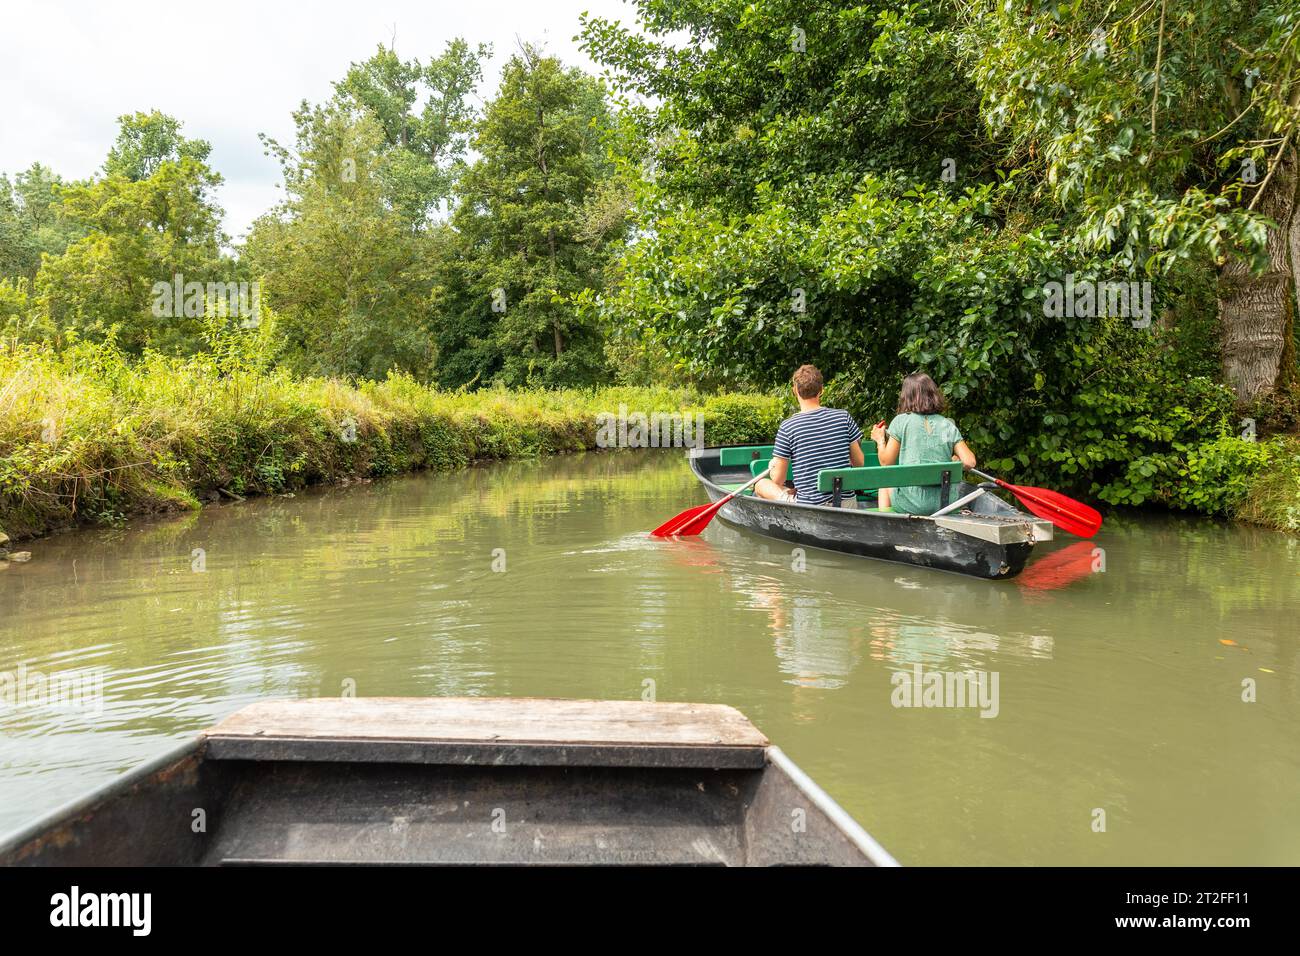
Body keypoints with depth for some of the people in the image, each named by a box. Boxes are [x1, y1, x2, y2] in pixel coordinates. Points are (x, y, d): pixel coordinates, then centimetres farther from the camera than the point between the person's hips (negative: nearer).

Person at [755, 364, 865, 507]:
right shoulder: (844, 417, -3)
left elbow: (778, 480, -5)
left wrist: (772, 467, 19)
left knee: (761, 485, 17)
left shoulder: (787, 427, -11)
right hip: (848, 507, 4)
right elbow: (859, 463, 6)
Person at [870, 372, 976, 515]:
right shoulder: (948, 425, 4)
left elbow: (886, 462, -1)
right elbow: (969, 462, -2)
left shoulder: (901, 421, -2)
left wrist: (880, 440, 17)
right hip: (945, 503, 2)